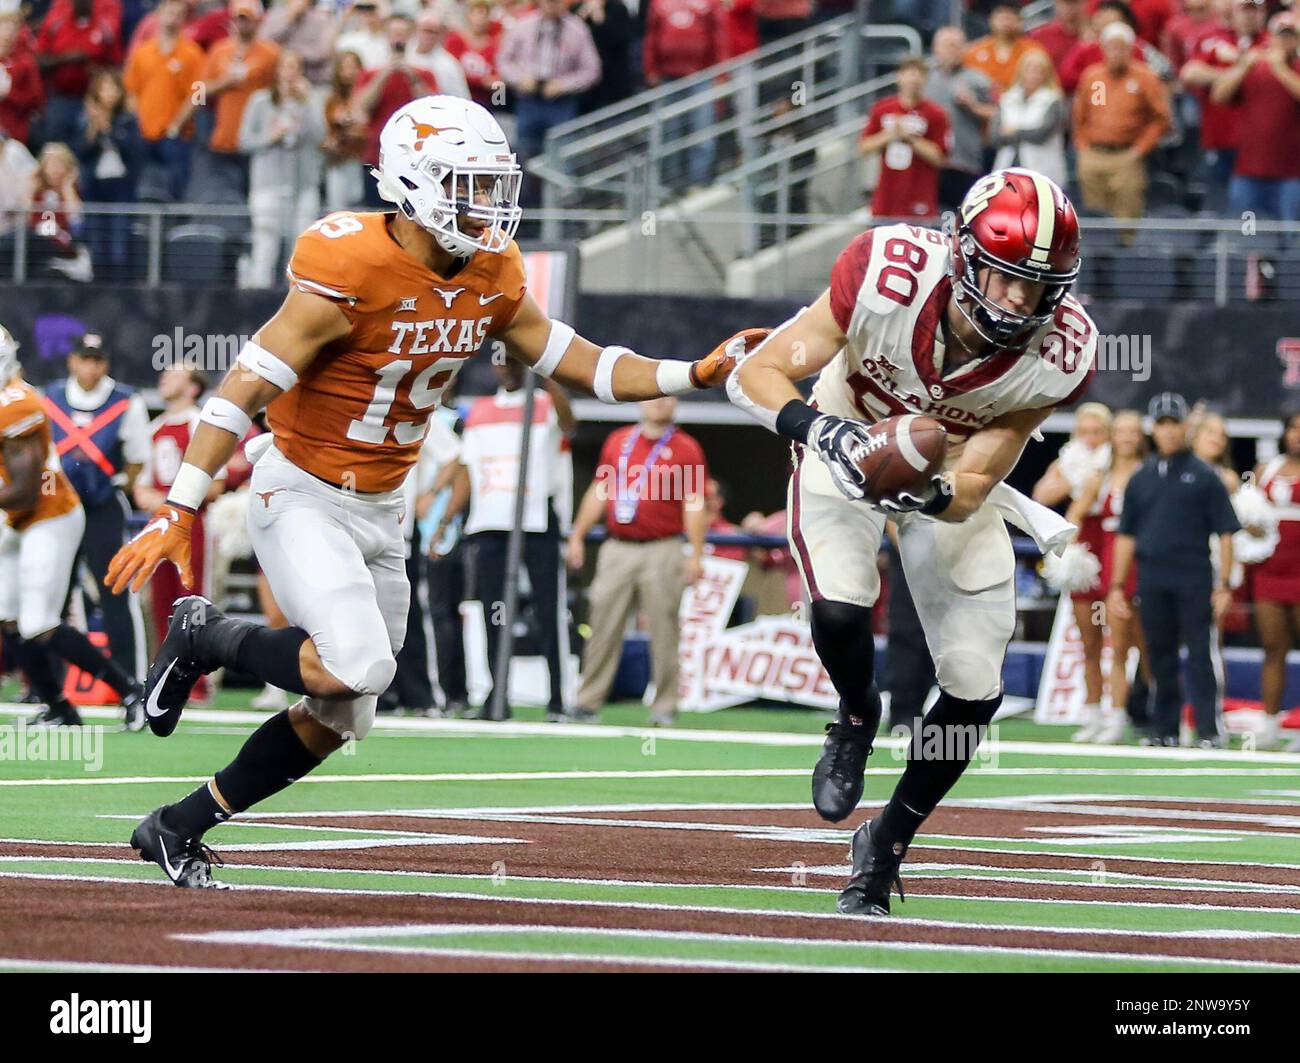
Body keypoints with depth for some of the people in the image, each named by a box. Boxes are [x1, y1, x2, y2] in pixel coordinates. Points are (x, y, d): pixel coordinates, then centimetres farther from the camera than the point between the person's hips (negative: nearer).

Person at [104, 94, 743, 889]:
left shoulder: (492, 280, -2)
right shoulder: (350, 274, -24)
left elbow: (585, 367, 6)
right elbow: (245, 390, -22)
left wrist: (696, 375, -9)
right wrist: (179, 513, -27)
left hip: (382, 510, 8)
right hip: (302, 496, -8)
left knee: (338, 719, 10)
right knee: (357, 666, -28)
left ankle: (178, 828, 24)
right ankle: (205, 636, -1)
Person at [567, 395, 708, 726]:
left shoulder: (685, 449, 2)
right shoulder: (618, 441, 15)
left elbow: (693, 503, -4)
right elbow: (599, 491, 19)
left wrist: (696, 554, -13)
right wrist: (577, 536, 14)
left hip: (661, 552, -4)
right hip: (617, 549, 4)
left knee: (663, 629, -5)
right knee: (603, 625, 2)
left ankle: (664, 707, 1)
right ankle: (588, 702, 5)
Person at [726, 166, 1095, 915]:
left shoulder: (1058, 356, -28)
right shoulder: (887, 276, -35)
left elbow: (972, 488, -25)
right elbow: (755, 374, -29)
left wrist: (937, 495, -48)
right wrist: (816, 426, -48)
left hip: (953, 479, 2)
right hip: (847, 448, -2)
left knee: (976, 687, -5)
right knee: (840, 608, -30)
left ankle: (887, 845, 22)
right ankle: (857, 718, 8)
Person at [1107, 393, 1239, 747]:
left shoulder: (1204, 476, 3)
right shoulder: (1141, 479, 14)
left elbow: (1225, 533, 1)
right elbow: (1126, 535, 16)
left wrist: (1223, 584, -7)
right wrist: (1116, 585, 10)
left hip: (1194, 579, -4)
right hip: (1151, 581, 4)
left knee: (1199, 655, -7)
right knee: (1161, 657, 7)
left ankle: (1208, 731, -7)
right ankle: (1164, 729, 12)